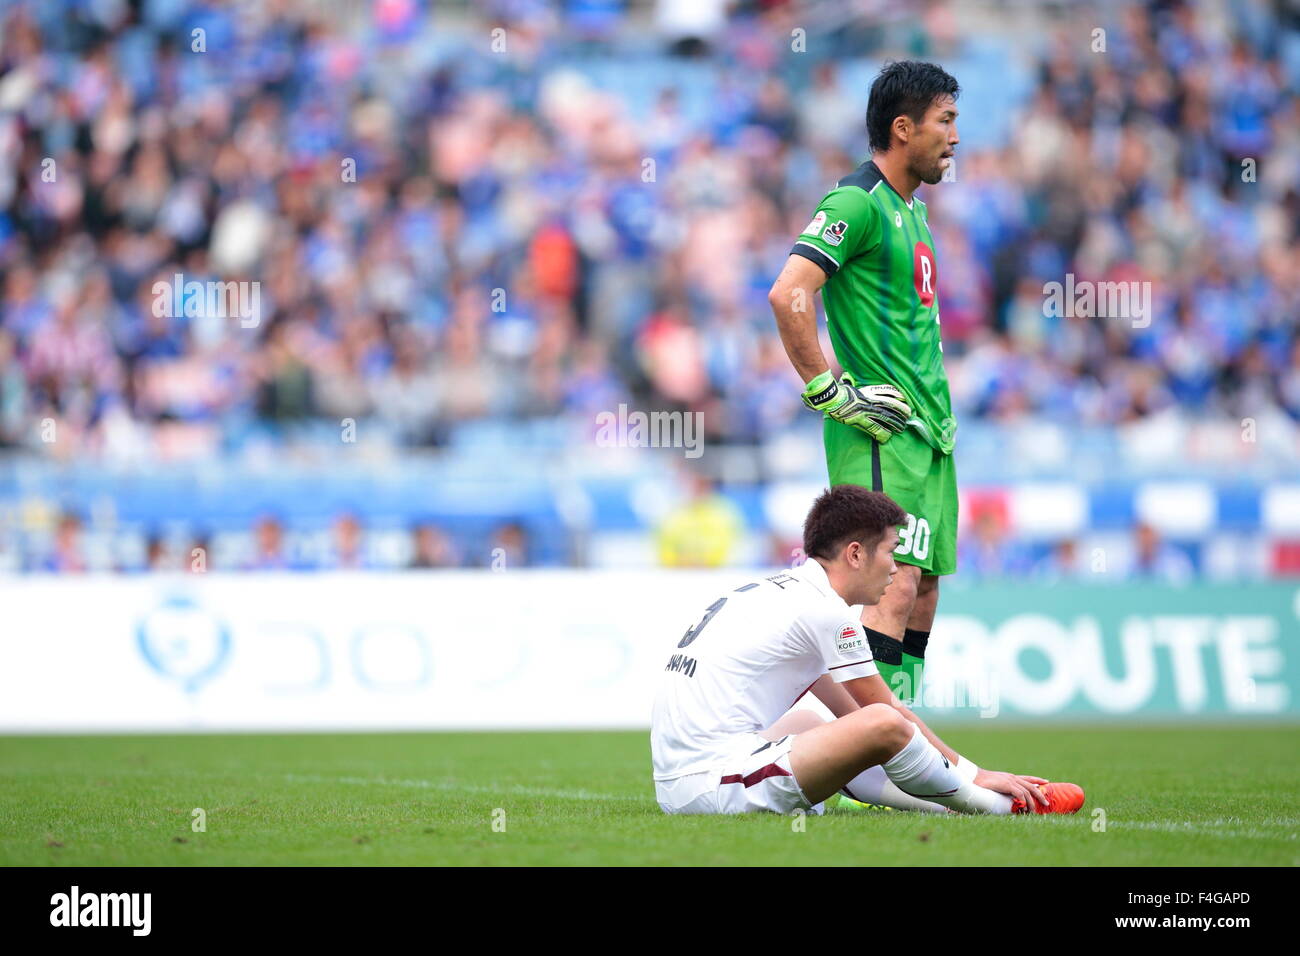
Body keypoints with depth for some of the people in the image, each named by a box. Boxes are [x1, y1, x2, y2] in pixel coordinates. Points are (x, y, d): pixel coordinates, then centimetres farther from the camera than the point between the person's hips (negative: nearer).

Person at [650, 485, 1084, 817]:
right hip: (712, 787, -10)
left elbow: (849, 709, 26)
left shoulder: (777, 590, 20)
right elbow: (888, 714, 0)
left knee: (809, 722, 32)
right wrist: (974, 775, 12)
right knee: (882, 725, -19)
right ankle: (986, 804, 5)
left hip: (674, 785, 10)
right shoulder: (822, 608, -7)